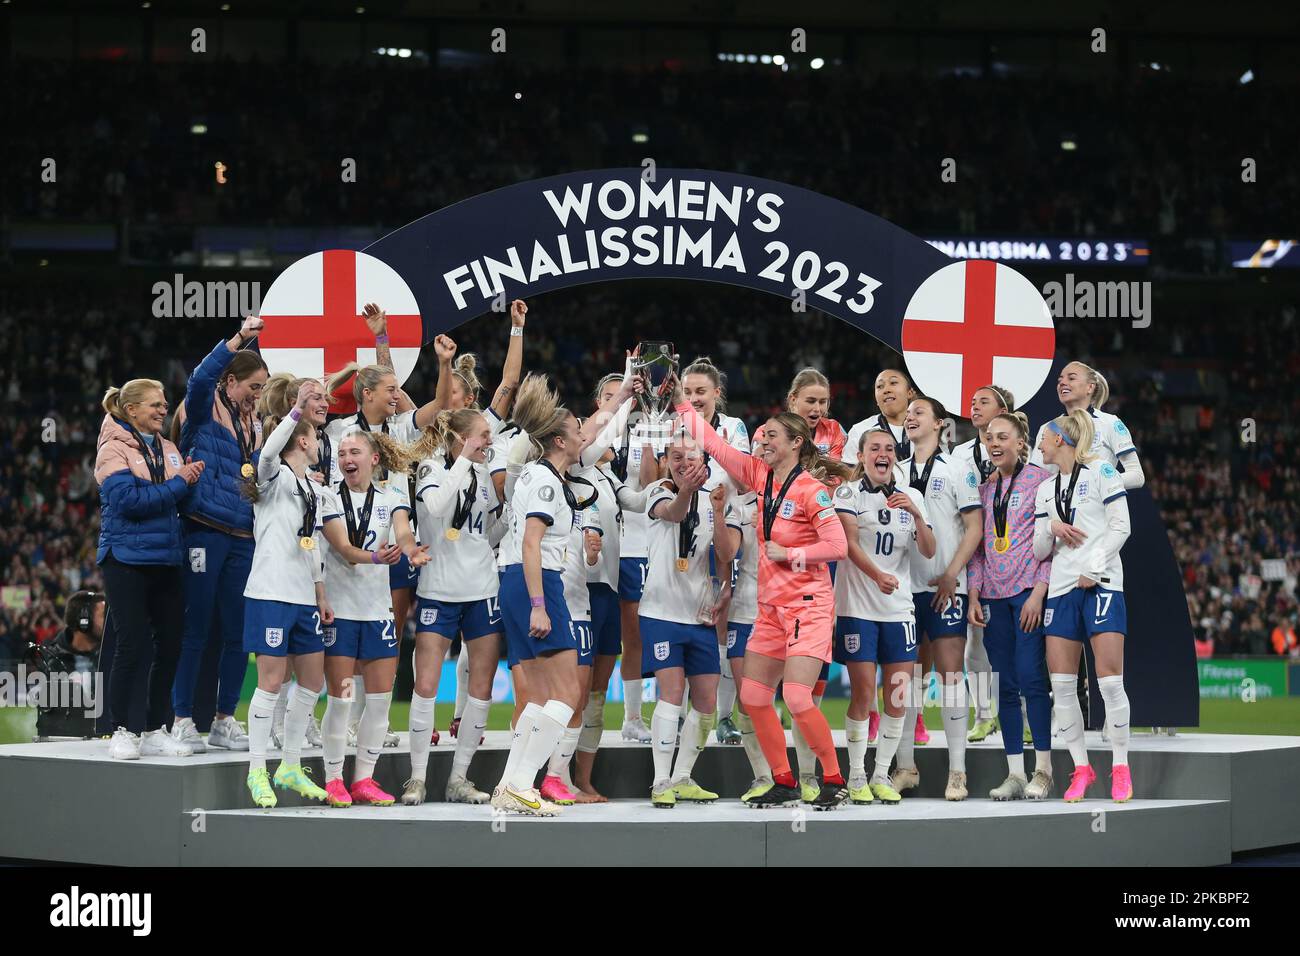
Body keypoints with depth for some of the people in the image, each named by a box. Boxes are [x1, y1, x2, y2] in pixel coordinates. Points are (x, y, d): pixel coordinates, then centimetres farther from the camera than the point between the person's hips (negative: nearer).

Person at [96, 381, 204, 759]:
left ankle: (156, 731, 12)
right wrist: (177, 484, -13)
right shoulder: (114, 450, -4)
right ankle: (123, 731, 4)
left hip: (166, 558, 6)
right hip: (126, 559, -6)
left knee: (169, 645, 4)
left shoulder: (168, 450, 14)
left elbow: (184, 502, 11)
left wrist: (192, 480, -9)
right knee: (133, 645, -6)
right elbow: (127, 500, -17)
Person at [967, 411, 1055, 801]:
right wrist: (973, 596, 6)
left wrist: (1039, 592, -13)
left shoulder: (1039, 480, -1)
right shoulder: (984, 488, 15)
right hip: (993, 595, 5)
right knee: (1004, 684, 3)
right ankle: (1015, 773, 6)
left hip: (1028, 590, -5)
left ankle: (1042, 770, -3)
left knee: (1030, 677, -11)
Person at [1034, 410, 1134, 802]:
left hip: (1101, 585, -6)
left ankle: (1120, 768, -1)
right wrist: (1051, 530, -4)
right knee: (1061, 685, -2)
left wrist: (1094, 570, -11)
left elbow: (1120, 527, -4)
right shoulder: (1045, 490, 19)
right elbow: (1040, 551, 17)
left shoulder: (1100, 472, 2)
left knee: (1110, 680, -10)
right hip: (1061, 589, 6)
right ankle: (1081, 767, 6)